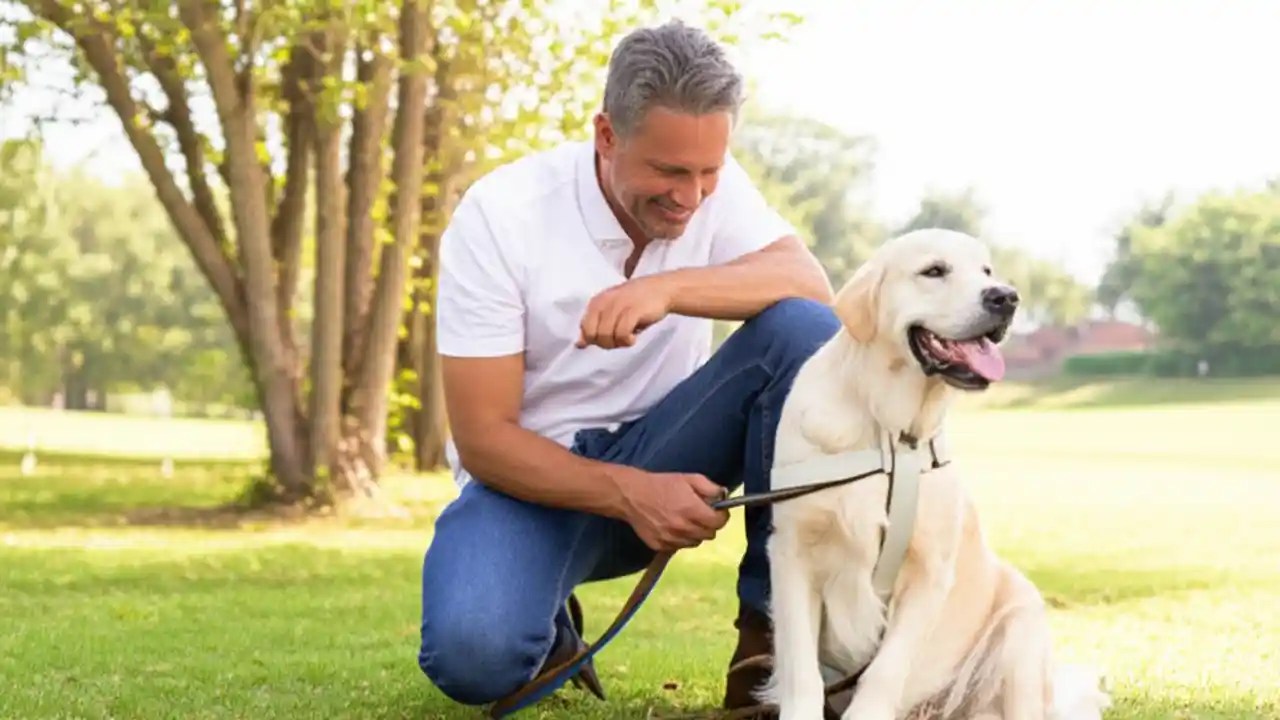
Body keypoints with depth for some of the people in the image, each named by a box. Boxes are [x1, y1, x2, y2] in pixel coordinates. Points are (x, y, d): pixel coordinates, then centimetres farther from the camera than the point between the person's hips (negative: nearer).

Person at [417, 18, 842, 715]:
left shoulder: (713, 186, -7)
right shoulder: (499, 214, -18)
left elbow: (812, 286, -25)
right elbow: (482, 438, -18)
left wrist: (670, 288, -40)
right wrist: (628, 494, -31)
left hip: (663, 448, 3)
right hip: (536, 474, -3)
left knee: (803, 331, -23)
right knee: (473, 656, -34)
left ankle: (773, 628, -16)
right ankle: (550, 628, 6)